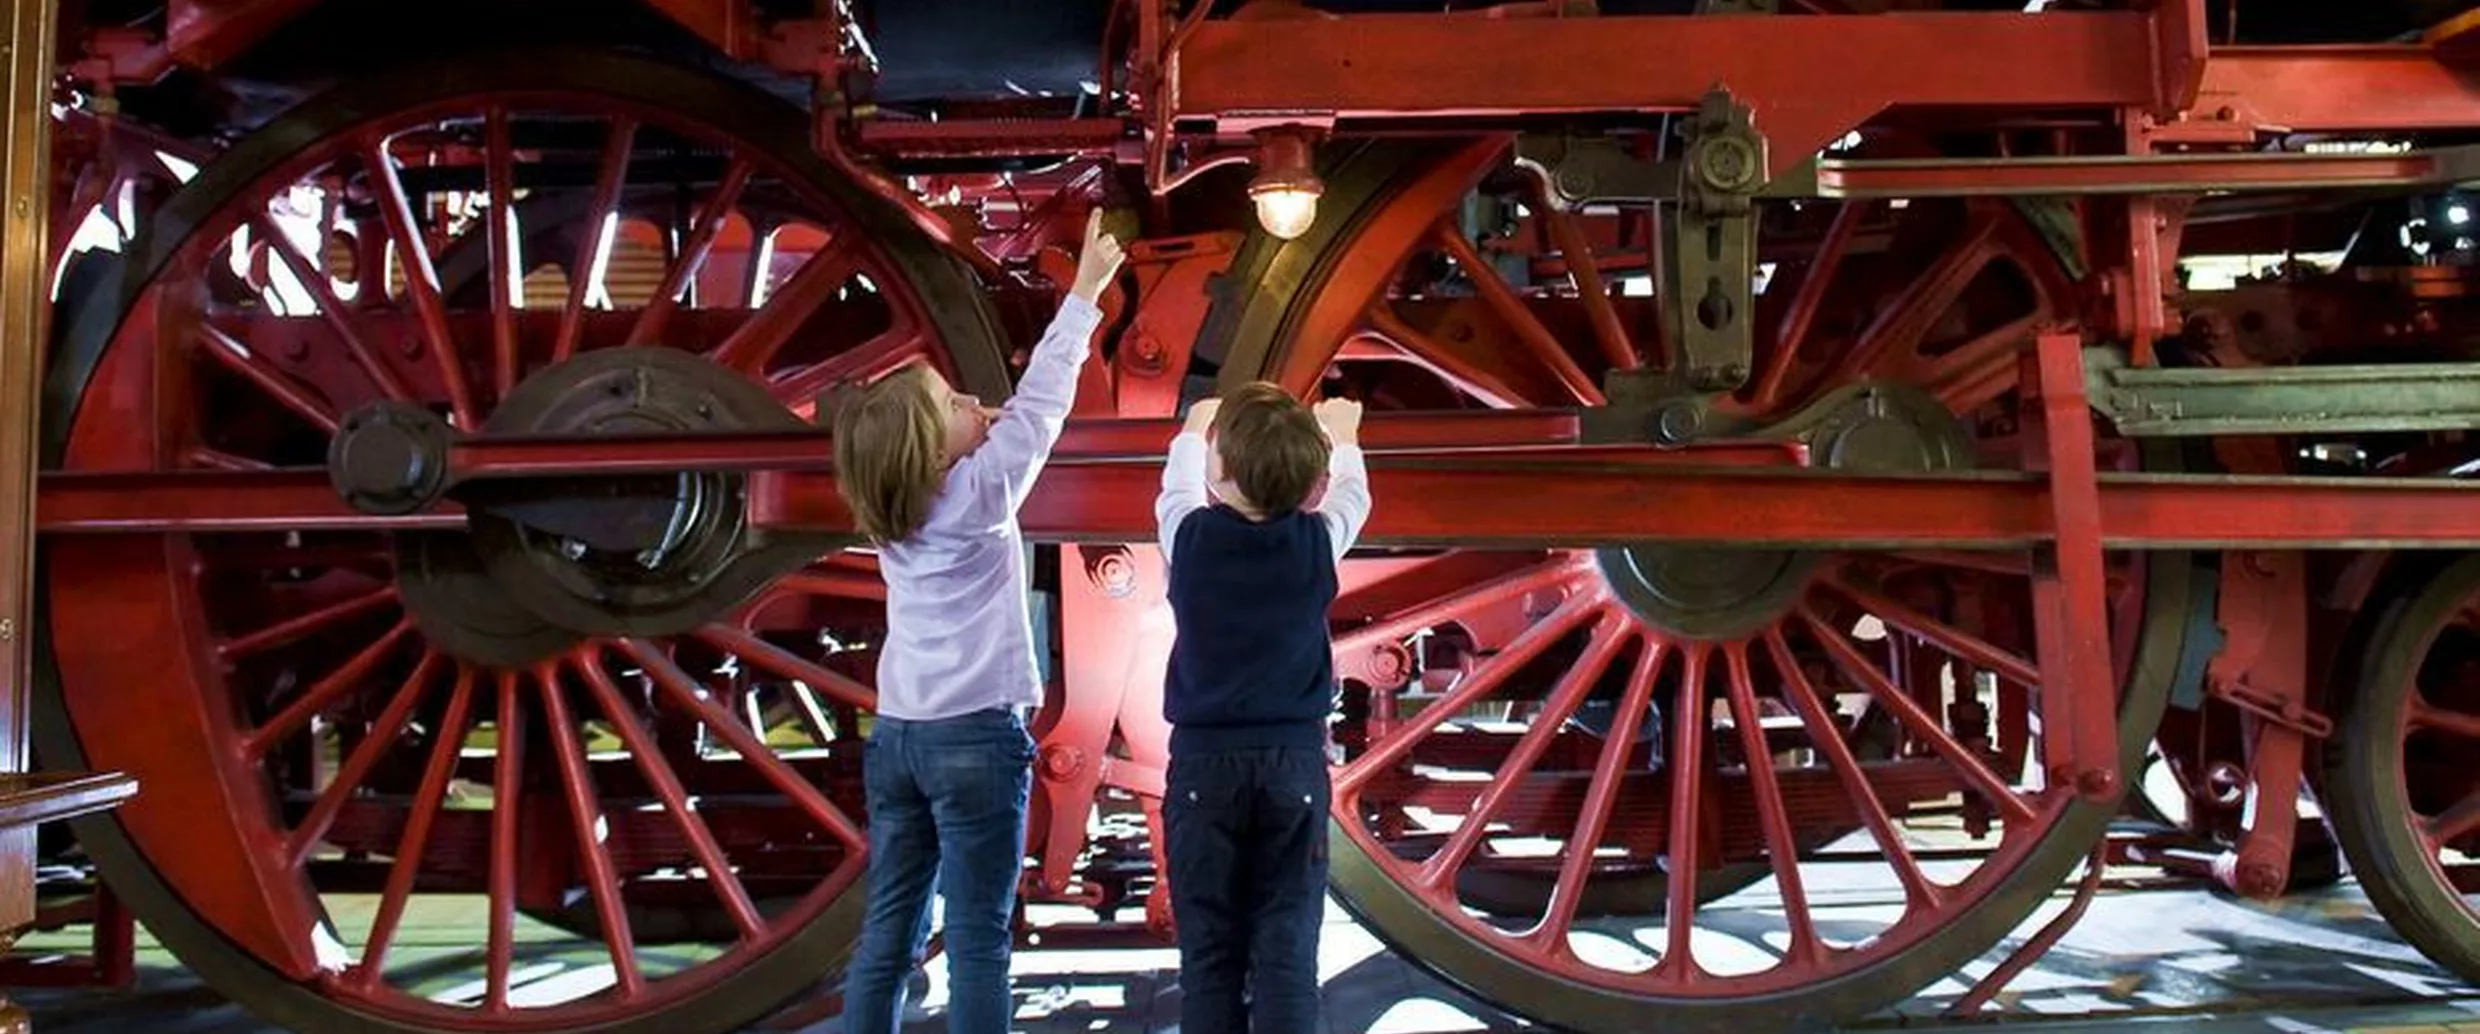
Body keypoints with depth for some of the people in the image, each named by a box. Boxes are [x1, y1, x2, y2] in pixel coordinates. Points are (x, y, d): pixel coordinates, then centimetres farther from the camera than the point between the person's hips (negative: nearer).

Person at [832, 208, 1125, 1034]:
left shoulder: (889, 510, 5)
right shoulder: (979, 491, -10)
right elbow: (1039, 406, -3)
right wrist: (1086, 292, 2)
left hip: (896, 735, 7)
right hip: (975, 737, -6)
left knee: (889, 934, 11)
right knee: (978, 942, -1)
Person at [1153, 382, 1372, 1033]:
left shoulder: (1191, 537, -7)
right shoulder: (1317, 542, -6)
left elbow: (1178, 483, 17)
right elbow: (1353, 493, 17)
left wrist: (1195, 430, 37)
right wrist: (1341, 438, 37)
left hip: (1204, 763, 0)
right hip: (1294, 763, 0)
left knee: (1209, 955, 5)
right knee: (1286, 953, 1)